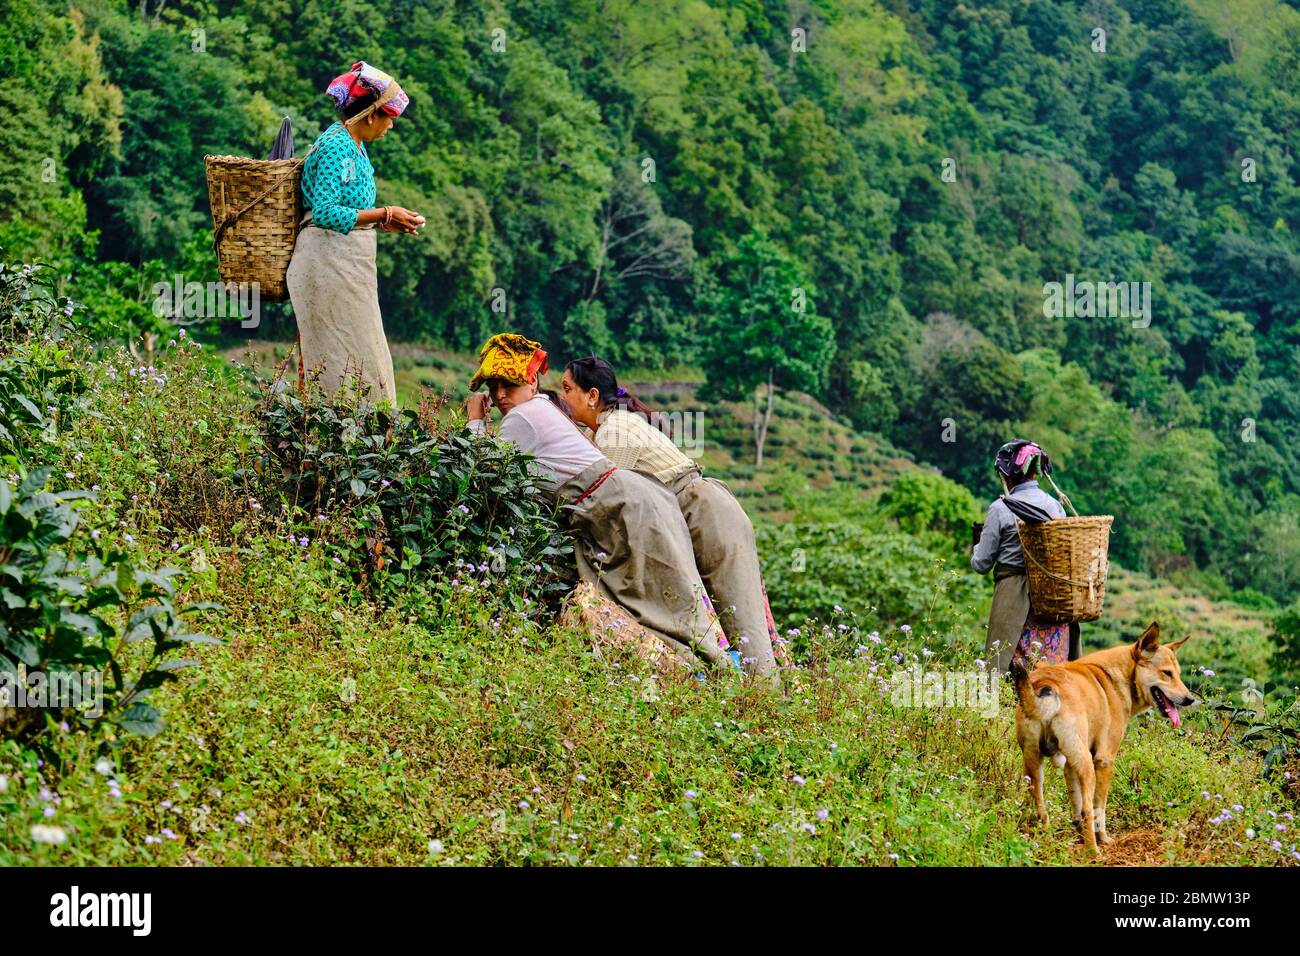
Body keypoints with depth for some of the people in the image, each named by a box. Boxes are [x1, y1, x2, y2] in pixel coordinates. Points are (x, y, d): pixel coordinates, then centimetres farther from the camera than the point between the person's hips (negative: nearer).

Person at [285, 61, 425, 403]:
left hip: (347, 264, 10)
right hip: (330, 262, -10)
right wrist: (384, 214, -20)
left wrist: (384, 222, 10)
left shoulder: (354, 146, 16)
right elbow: (324, 212, -23)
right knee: (353, 364, -8)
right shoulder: (337, 147, -14)